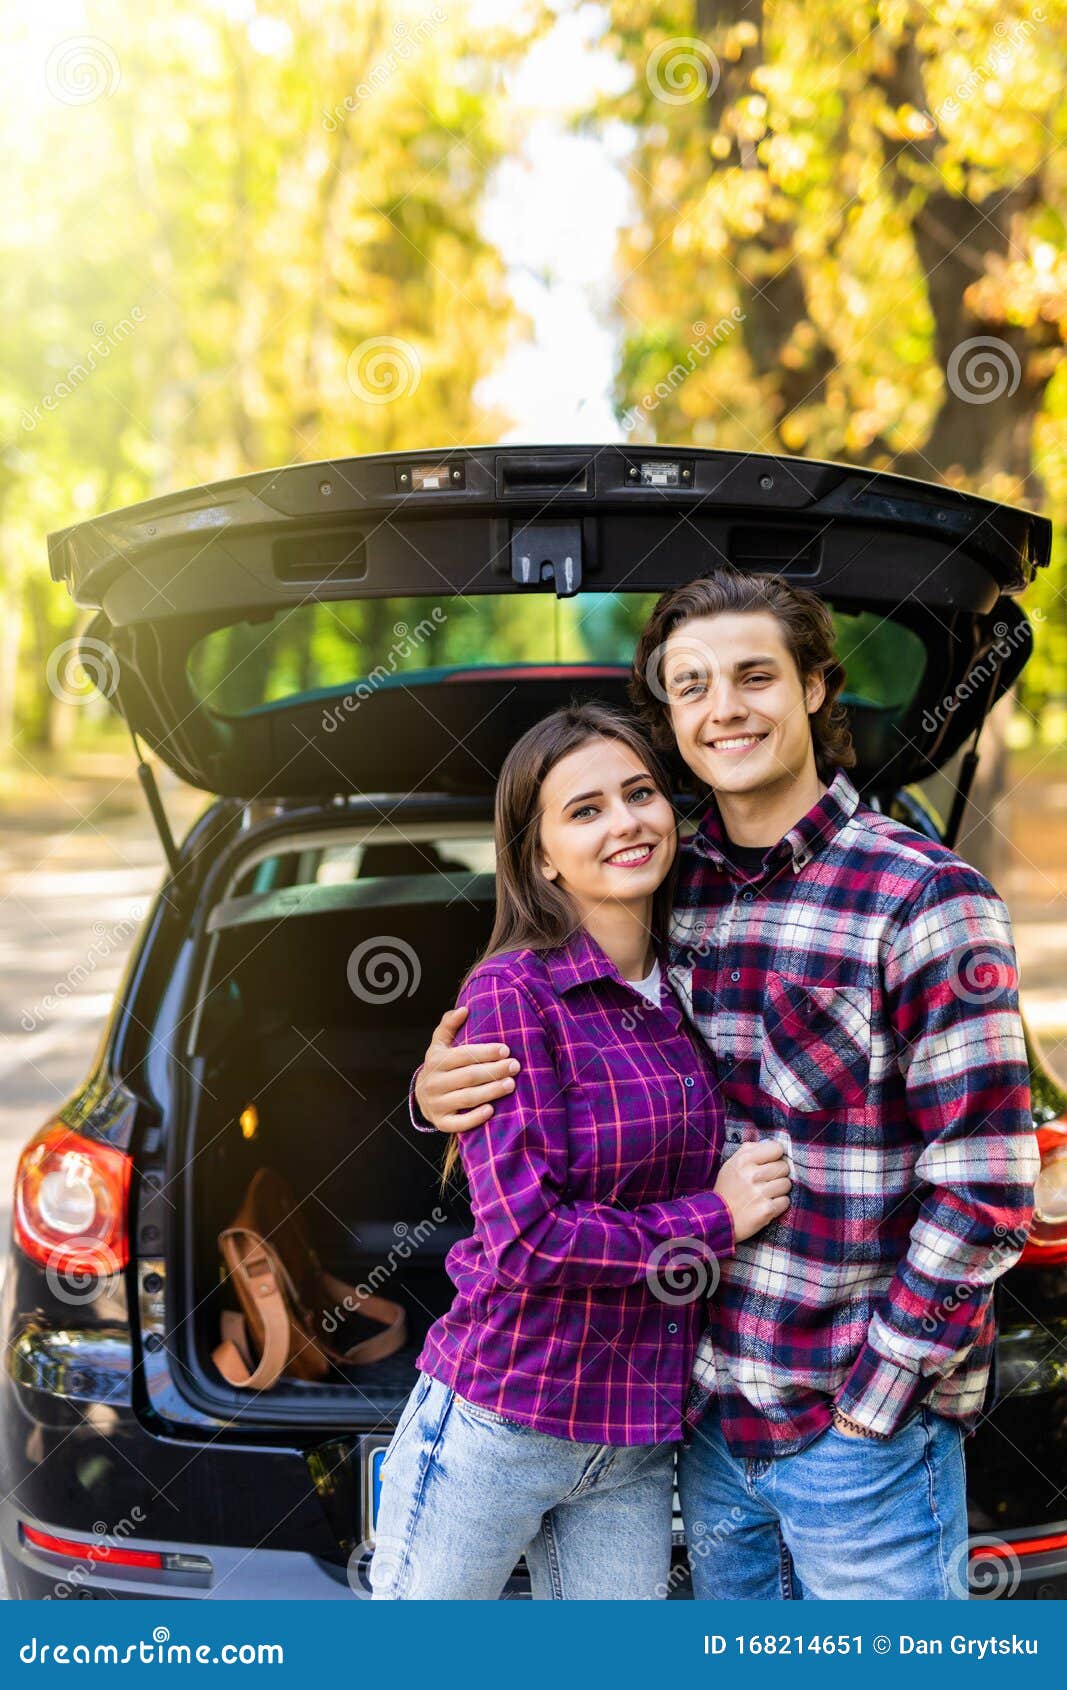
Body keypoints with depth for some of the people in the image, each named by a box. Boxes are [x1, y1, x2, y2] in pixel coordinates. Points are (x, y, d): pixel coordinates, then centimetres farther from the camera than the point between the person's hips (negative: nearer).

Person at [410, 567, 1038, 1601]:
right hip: (711, 1417, 6)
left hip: (866, 1434, -5)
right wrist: (440, 1093, -7)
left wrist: (867, 1399, -14)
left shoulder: (925, 900, -12)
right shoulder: (664, 891, 4)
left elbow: (985, 1186, -14)